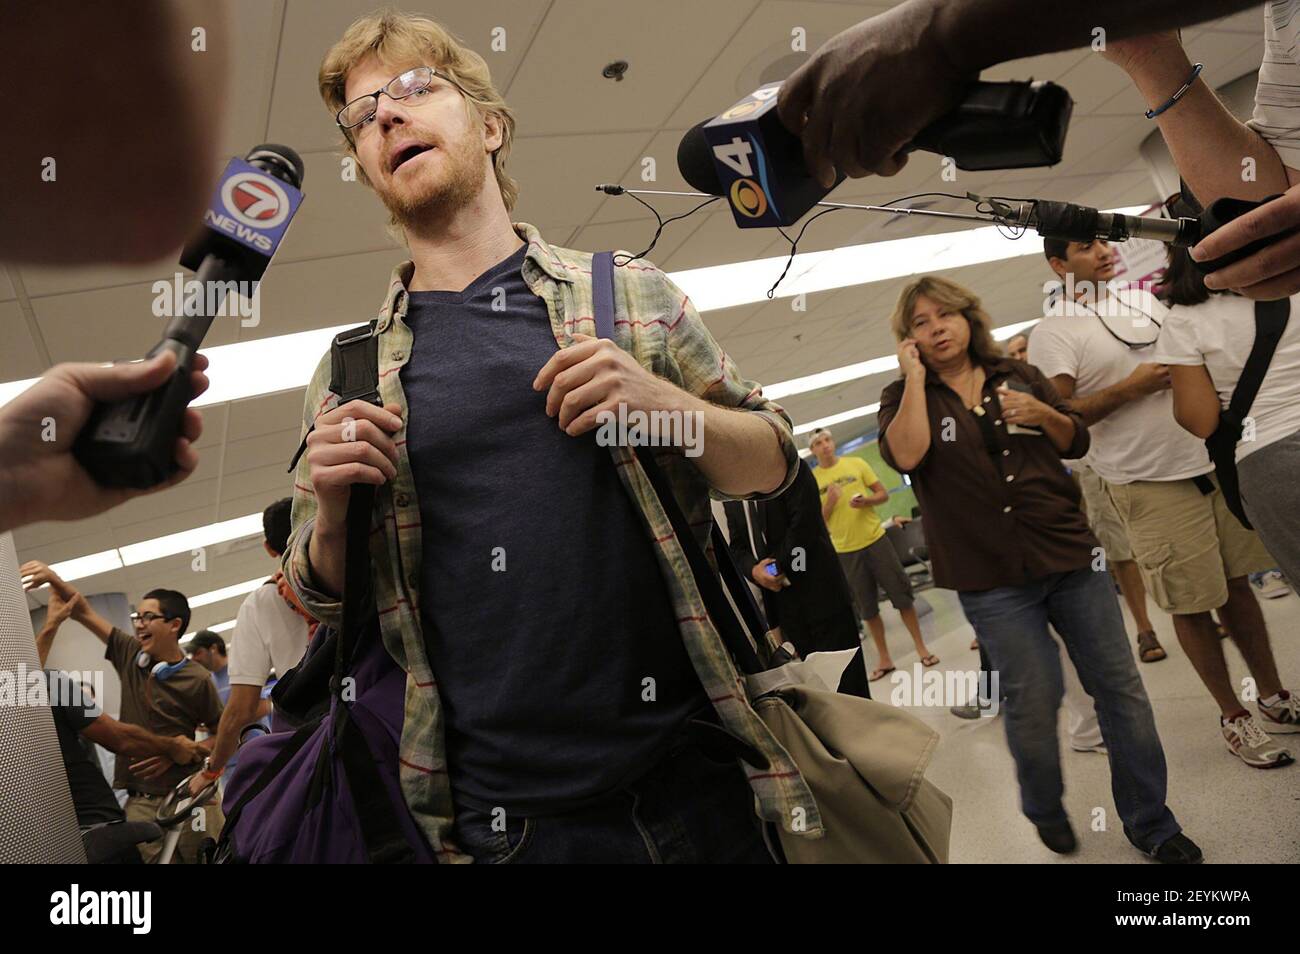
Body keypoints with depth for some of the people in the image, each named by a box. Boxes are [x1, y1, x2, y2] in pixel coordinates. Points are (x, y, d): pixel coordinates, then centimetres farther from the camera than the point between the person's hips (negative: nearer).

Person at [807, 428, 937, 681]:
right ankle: (884, 658, 21)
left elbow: (884, 494, 3)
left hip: (875, 539, 0)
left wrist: (866, 501, -17)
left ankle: (921, 647, 19)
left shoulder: (856, 463, 0)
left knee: (902, 594, 4)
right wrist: (829, 502, -18)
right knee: (867, 606, 9)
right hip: (846, 550, 0)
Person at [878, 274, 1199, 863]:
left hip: (1070, 553, 3)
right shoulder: (905, 398, 1)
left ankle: (1150, 824, 25)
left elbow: (1077, 443, 13)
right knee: (1033, 701, 2)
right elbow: (905, 456, -20)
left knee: (1119, 686, 7)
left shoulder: (1018, 375, 10)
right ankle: (1045, 811, 31)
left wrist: (1041, 412, -7)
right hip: (993, 581, -3)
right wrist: (915, 376, -14)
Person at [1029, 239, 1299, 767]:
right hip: (1151, 485, -6)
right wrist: (1130, 388, -18)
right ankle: (1233, 716, 21)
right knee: (1192, 604, 4)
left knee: (1237, 583, 14)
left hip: (1214, 461, 6)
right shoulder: (1052, 333, -8)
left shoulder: (1142, 299, 13)